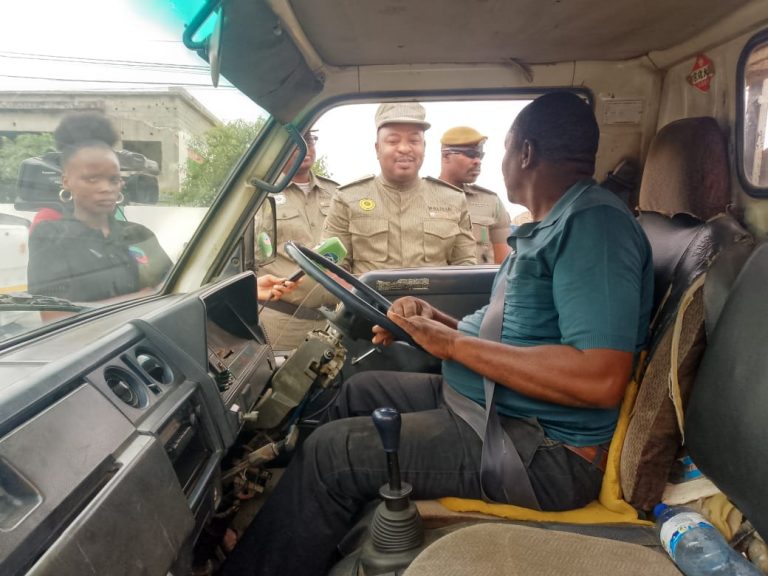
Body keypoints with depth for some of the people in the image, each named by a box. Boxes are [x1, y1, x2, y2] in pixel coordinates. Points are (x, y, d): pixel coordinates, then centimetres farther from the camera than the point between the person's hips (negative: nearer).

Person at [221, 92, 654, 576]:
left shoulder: (594, 223, -19)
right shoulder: (553, 224, 14)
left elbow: (601, 380, -29)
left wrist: (454, 343, -23)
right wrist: (436, 322, 3)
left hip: (544, 447, -10)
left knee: (331, 452, -14)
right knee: (359, 392, 16)